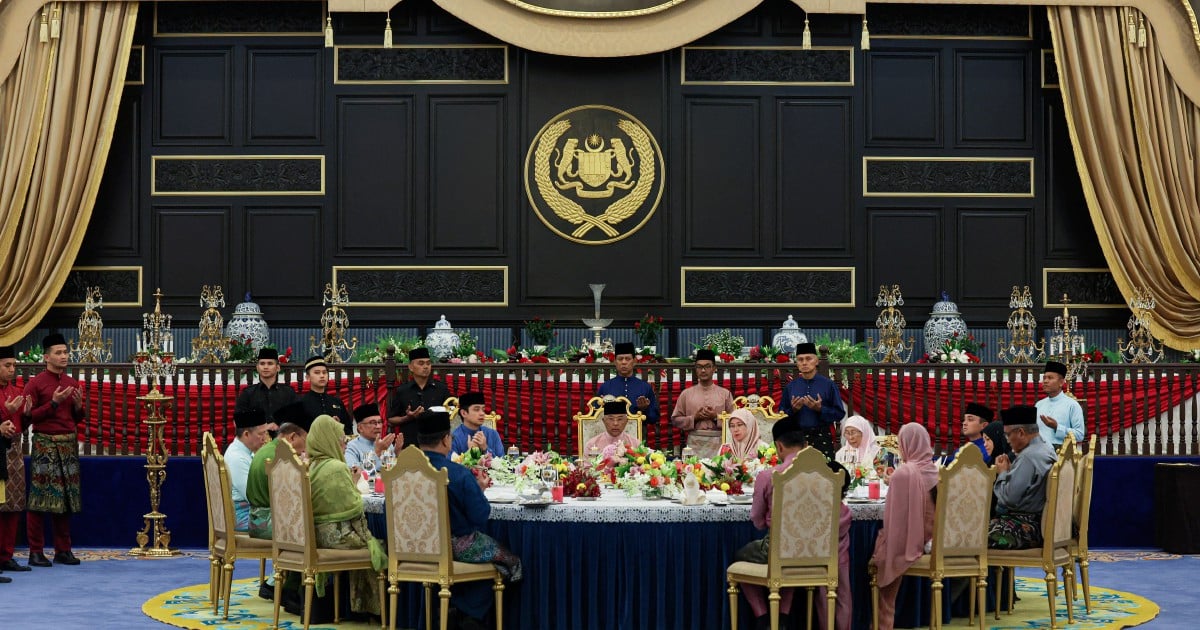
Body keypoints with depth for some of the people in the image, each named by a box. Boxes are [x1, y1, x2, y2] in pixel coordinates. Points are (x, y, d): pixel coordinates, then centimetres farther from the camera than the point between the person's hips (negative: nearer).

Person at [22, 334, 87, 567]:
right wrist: (54, 402, -16)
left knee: (66, 499, 7)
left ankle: (63, 550, 14)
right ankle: (36, 552, 3)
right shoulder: (35, 383, -4)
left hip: (69, 444, 5)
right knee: (40, 500, -3)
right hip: (44, 445, -5)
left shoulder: (73, 384, 12)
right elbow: (28, 417, -7)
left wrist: (78, 405, -3)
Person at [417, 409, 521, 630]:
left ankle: (460, 609, 28)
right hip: (457, 547, -6)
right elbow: (480, 516, -19)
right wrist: (480, 490, 1)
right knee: (509, 560, 16)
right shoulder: (459, 474, -21)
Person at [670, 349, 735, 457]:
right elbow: (675, 420, 8)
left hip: (718, 444, 0)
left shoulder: (725, 393, 9)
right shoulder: (686, 394, 10)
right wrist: (694, 418, -5)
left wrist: (716, 417, -8)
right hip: (694, 444, 0)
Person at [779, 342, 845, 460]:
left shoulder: (828, 385, 2)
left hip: (821, 437, -2)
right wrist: (793, 410, -7)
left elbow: (839, 414, 1)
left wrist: (820, 409, -13)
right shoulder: (790, 387, 10)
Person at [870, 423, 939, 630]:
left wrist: (884, 549, -4)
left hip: (906, 543, -7)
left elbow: (893, 518, -16)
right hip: (933, 543, 7)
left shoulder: (903, 472, -18)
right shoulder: (938, 471, 2)